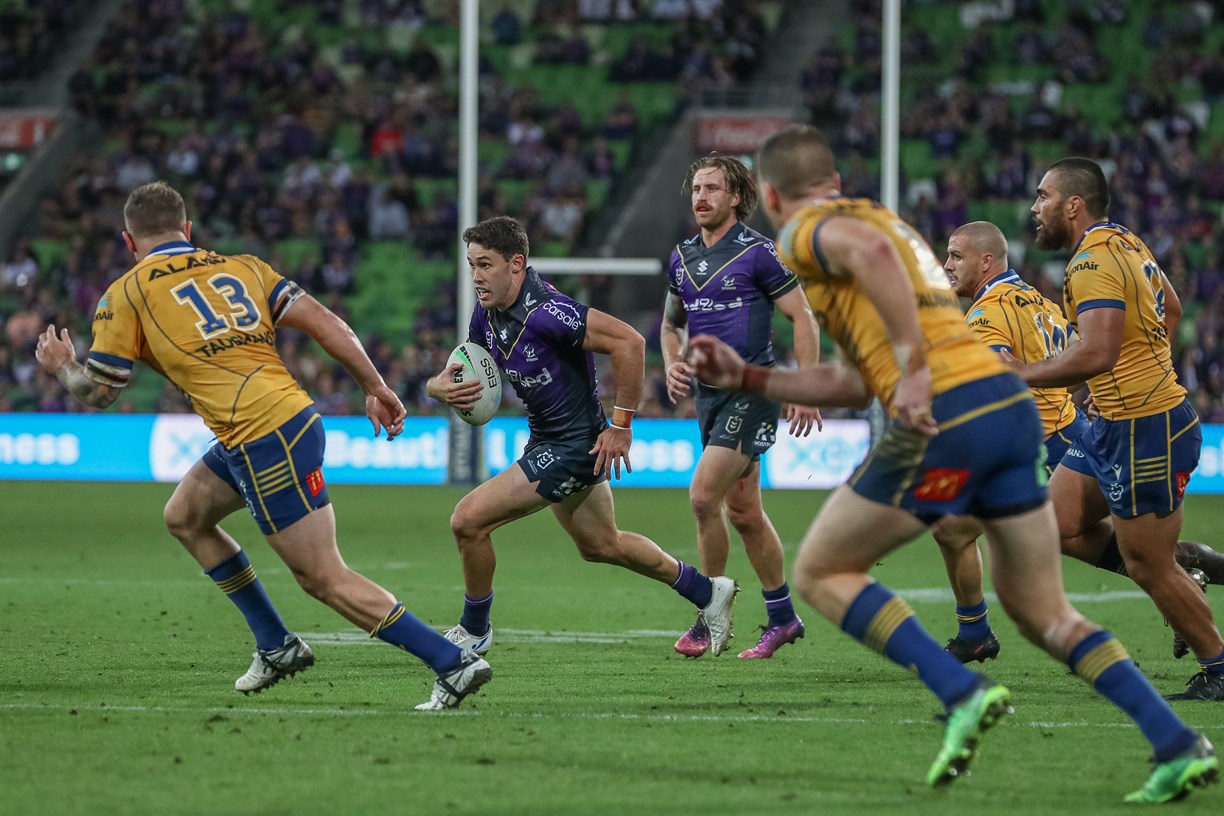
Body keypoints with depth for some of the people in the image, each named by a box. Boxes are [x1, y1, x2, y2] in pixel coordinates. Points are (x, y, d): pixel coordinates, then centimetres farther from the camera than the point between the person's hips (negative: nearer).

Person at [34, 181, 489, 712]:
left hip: (264, 440, -8)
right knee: (184, 518, 26)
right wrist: (375, 388, 11)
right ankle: (277, 647, 30)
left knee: (324, 579, -4)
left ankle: (454, 663, -10)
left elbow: (98, 392, 7)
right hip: (293, 416, 8)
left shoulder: (125, 294, 3)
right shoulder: (242, 267, 17)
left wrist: (61, 366, 27)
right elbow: (325, 323, 7)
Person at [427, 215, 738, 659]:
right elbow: (462, 372, 10)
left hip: (574, 445, -10)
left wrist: (621, 425, -25)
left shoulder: (545, 311, -28)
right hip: (544, 439, 10)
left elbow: (629, 342, -30)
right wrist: (442, 386, -16)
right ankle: (707, 592, 41)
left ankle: (474, 630, 8)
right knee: (601, 546, 25)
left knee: (468, 520, -13)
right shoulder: (487, 311, -1)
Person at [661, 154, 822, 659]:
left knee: (703, 496, -16)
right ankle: (782, 617, 22)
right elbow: (672, 321, 25)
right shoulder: (682, 257, 11)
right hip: (707, 392, 7)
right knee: (742, 510, 11)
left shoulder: (758, 253, -9)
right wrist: (672, 364, 5)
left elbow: (803, 317, -7)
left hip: (752, 391, -7)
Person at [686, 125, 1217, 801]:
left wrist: (914, 367, -23)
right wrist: (745, 378, 34)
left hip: (943, 420, -8)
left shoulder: (806, 232, 4)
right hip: (1013, 406, 8)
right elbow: (856, 385, 31)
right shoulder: (879, 217, 31)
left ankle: (962, 693, -7)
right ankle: (1180, 746, 0)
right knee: (1042, 614, 14)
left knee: (820, 573, 9)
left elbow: (871, 250, -22)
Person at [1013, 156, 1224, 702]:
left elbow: (1096, 354, -32)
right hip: (1113, 426, 10)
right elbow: (1170, 308, 26)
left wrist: (1021, 374, -22)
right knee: (1060, 526, 11)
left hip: (1145, 432, -10)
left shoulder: (1094, 262, -21)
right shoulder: (1126, 243, 10)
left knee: (1151, 569, -2)